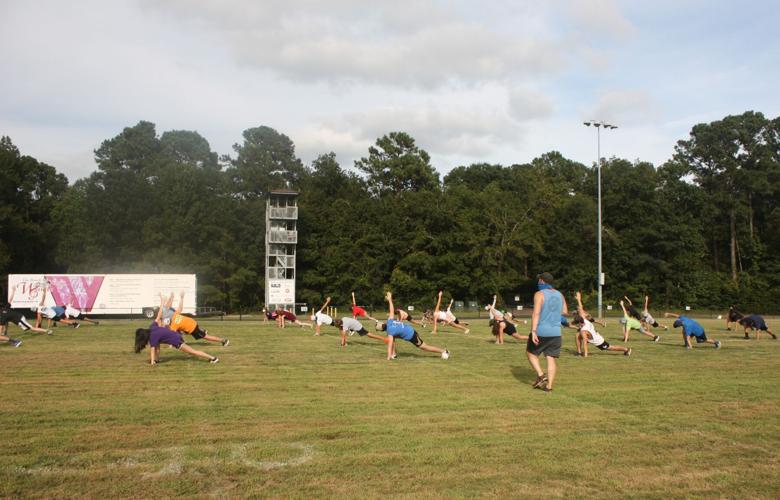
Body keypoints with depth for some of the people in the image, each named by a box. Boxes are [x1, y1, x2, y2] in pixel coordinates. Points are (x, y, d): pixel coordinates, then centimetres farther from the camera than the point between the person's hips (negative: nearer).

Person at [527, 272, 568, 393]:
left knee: (530, 353, 14)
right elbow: (565, 311, 20)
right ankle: (549, 386, 3)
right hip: (556, 333, 5)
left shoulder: (539, 294, -9)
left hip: (541, 332, -5)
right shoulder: (560, 295, 9)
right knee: (551, 358, 7)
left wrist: (533, 331, -23)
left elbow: (536, 313, -19)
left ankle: (541, 375, 0)